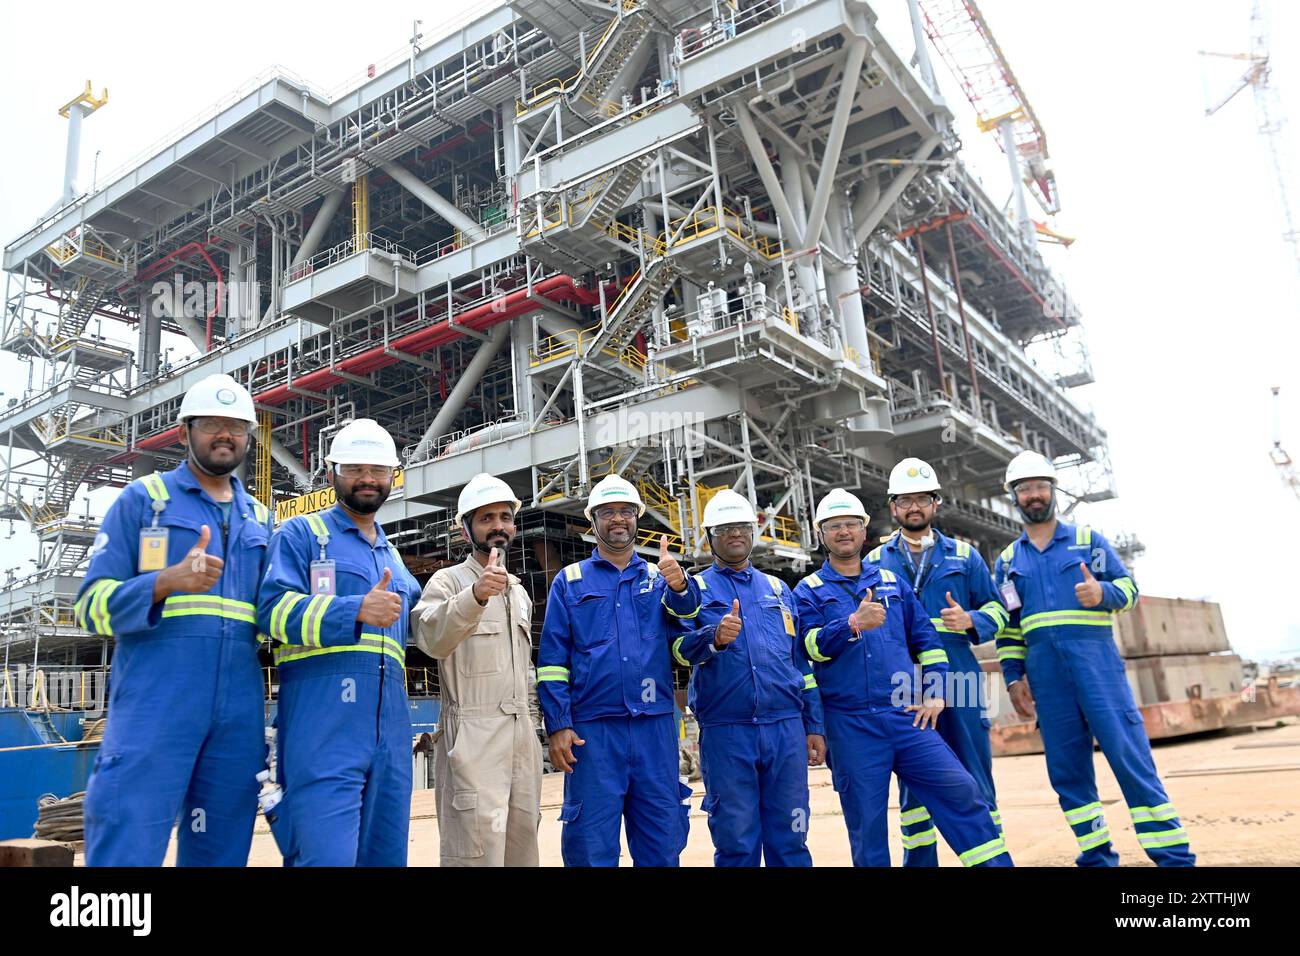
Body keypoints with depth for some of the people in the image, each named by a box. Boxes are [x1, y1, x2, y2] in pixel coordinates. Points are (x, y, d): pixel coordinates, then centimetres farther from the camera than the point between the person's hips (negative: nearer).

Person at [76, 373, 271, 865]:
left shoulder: (259, 518, 18)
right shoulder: (142, 499, 5)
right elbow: (92, 603, -1)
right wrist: (167, 582, -18)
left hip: (238, 711, 5)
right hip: (155, 706, -4)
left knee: (220, 850, 9)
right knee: (126, 847, -6)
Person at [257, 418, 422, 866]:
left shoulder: (395, 560, 25)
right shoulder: (300, 535, 5)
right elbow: (274, 608, -11)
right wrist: (358, 610, -21)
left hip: (390, 732, 7)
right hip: (323, 729, -7)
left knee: (386, 855, 8)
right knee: (328, 854, -14)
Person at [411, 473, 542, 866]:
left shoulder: (519, 591, 19)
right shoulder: (448, 581, -4)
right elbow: (432, 638, -25)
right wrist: (475, 596, -41)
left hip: (522, 736, 7)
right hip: (472, 737, -7)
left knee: (522, 845, 10)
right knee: (478, 850, -11)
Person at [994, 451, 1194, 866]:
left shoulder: (1088, 539, 9)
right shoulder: (1007, 561, 14)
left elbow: (1129, 587, 6)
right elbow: (1007, 628, 15)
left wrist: (1103, 593, -16)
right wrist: (1013, 678, 8)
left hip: (1096, 661, -3)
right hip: (1045, 673, 3)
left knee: (1130, 755, -7)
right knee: (1067, 770, 5)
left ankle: (1174, 855, 0)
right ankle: (1097, 856, 16)